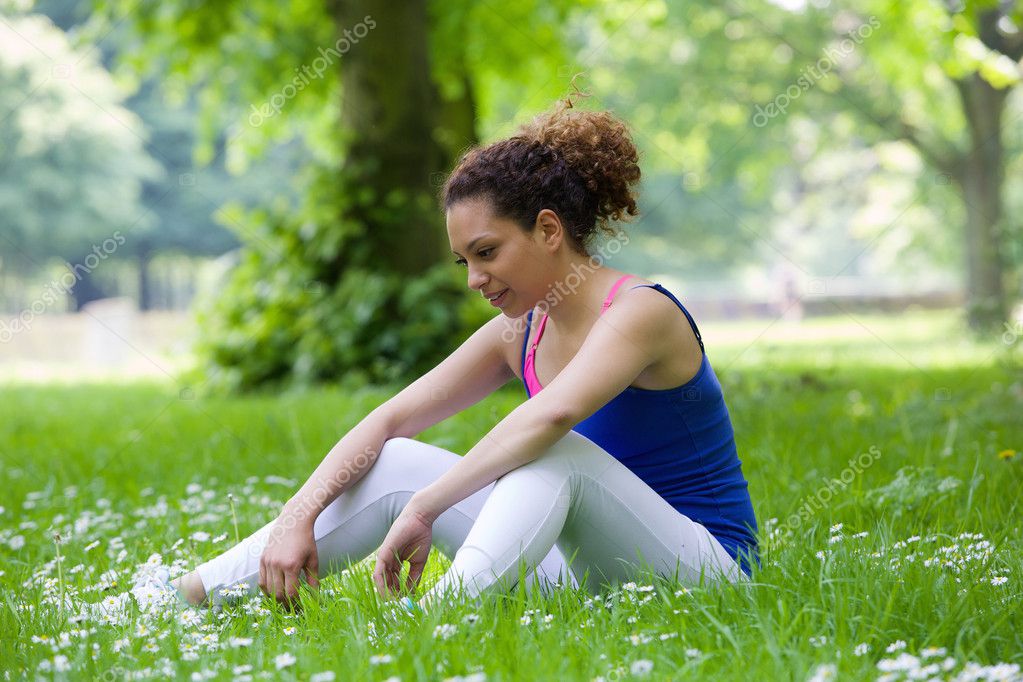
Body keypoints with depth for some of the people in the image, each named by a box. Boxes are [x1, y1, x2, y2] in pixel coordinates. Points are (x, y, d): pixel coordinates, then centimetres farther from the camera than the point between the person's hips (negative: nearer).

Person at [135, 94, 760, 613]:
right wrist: (299, 516, -11)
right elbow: (389, 420, 3)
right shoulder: (521, 333, 7)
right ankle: (183, 595, -8)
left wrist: (424, 508, -36)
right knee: (396, 463, -6)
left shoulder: (639, 312, -16)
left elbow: (553, 414, -36)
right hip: (591, 568, 7)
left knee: (554, 450, -33)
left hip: (703, 564, -7)